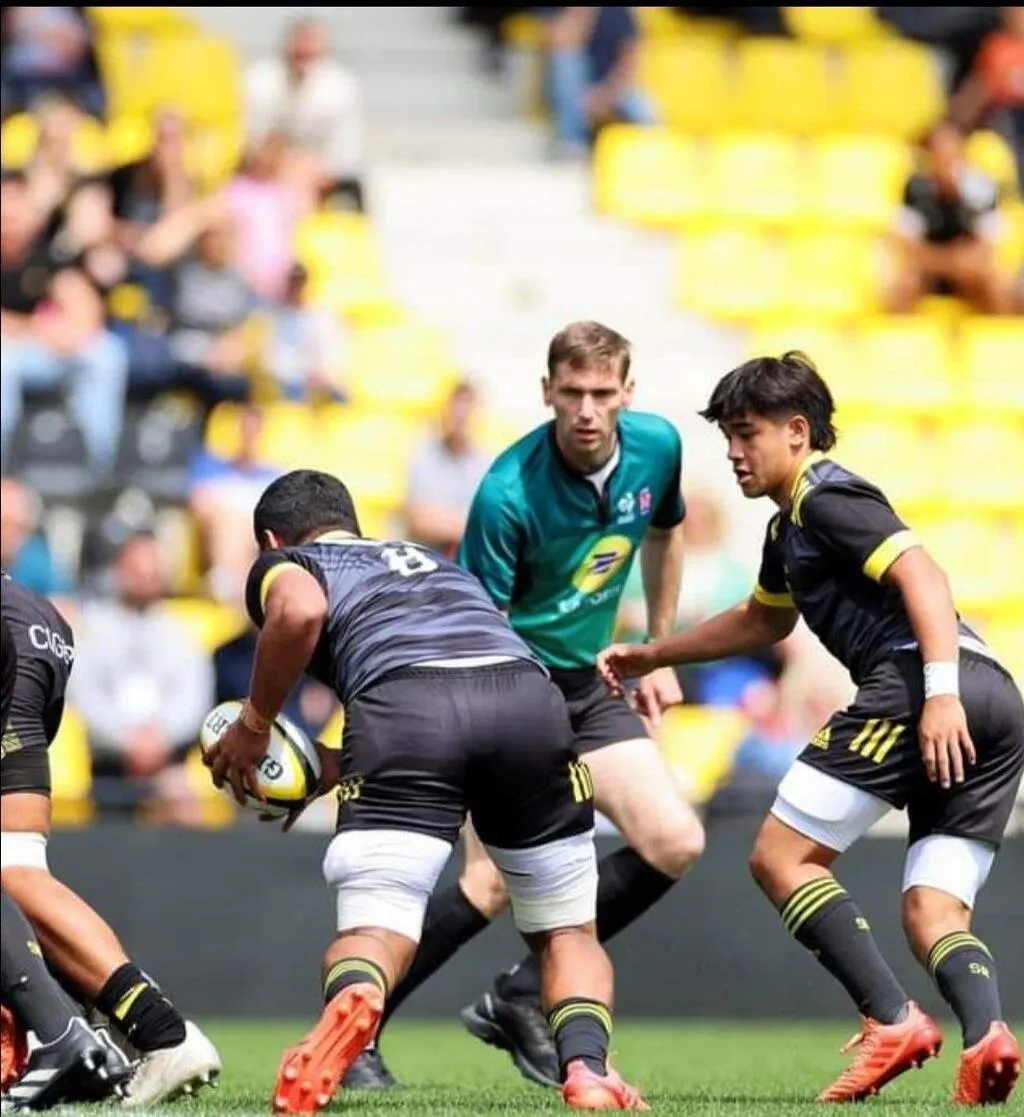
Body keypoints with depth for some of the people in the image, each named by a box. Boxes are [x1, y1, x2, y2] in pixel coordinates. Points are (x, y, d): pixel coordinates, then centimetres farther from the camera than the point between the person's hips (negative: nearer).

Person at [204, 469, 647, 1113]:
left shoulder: (282, 565, 26)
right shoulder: (435, 560, 42)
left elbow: (301, 611, 2)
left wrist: (253, 726, 15)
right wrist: (320, 773, 49)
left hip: (403, 707, -3)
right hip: (529, 693, 4)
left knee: (372, 935, -2)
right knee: (567, 931, 18)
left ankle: (350, 1004, -37)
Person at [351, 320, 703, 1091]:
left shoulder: (657, 448, -7)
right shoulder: (509, 493, -26)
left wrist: (660, 653, 18)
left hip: (587, 684, 7)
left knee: (675, 845, -6)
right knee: (497, 881, -21)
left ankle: (522, 999, 6)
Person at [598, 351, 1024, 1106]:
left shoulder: (827, 497, 1)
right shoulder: (791, 528, 31)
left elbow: (921, 575, -14)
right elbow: (764, 620, 51)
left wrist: (941, 691, -25)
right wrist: (651, 656, 54)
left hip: (914, 682, -10)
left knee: (781, 857, -3)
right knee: (933, 914, 3)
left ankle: (893, 1020, -15)